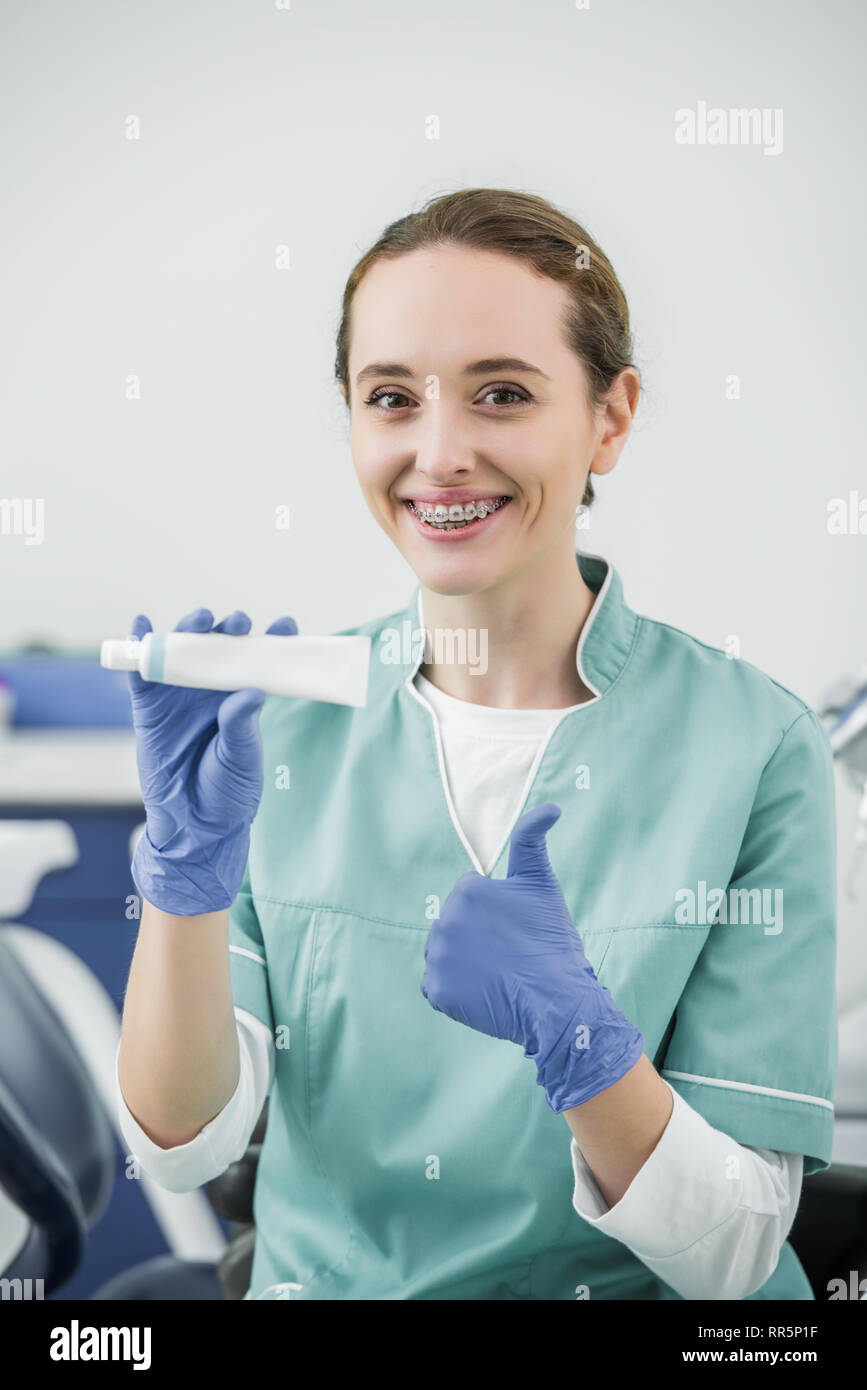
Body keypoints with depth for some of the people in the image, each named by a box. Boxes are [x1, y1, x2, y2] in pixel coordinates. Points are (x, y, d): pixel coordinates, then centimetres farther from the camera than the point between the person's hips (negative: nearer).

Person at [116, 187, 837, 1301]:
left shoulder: (754, 744, -9)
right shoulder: (284, 720, -2)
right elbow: (180, 1144, -5)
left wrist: (574, 1028, -24)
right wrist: (188, 860, -18)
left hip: (631, 1294, -1)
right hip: (323, 1282, 2)